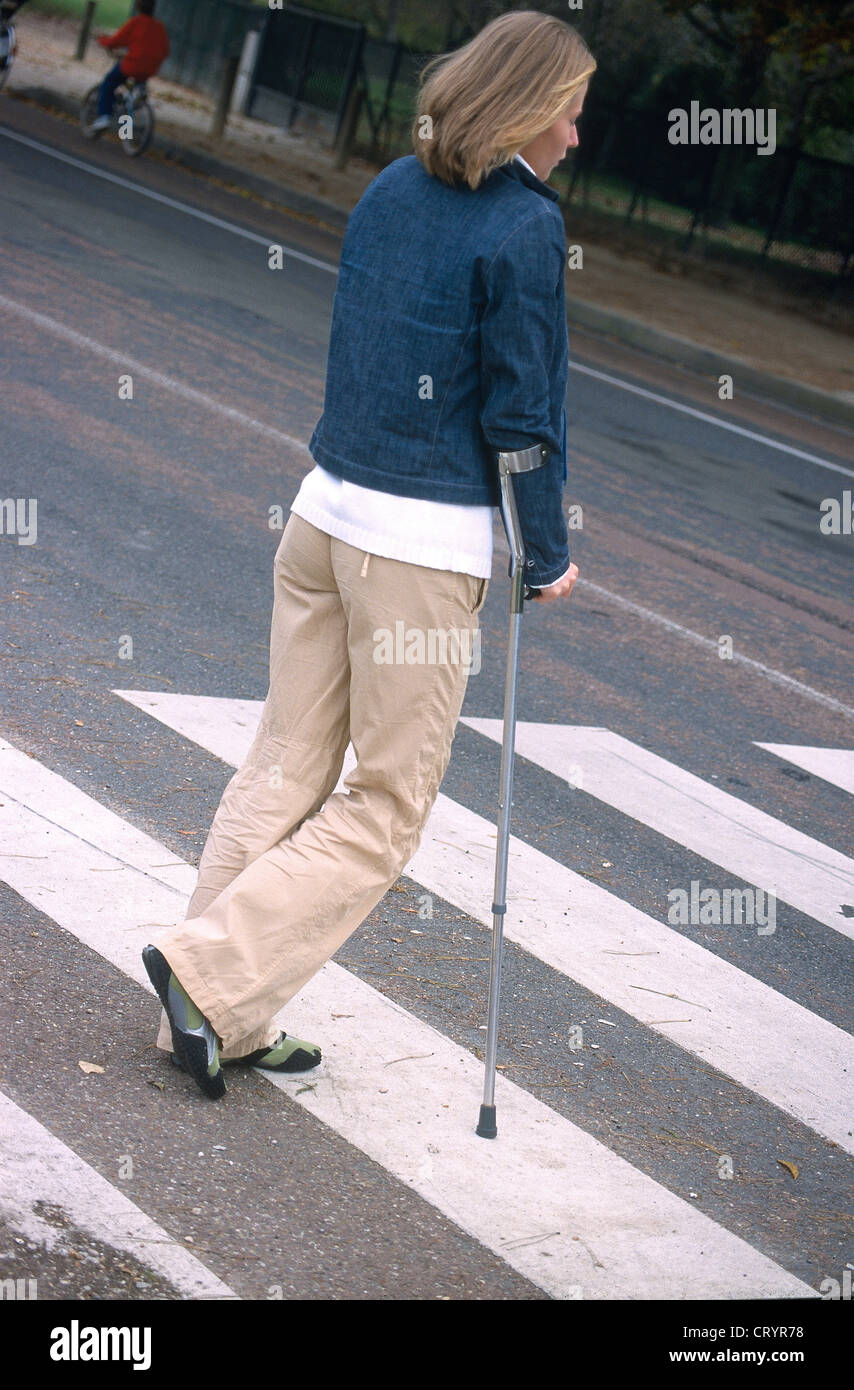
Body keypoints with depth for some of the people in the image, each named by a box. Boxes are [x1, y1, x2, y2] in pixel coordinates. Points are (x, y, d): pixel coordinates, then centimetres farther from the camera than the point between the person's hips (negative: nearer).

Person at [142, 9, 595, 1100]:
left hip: (326, 507, 7)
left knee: (285, 768, 11)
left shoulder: (389, 192, 10)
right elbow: (522, 406, -11)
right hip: (432, 543, -7)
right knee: (387, 805, 4)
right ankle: (209, 972, -3)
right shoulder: (526, 225, -12)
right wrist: (547, 555, 0)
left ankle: (223, 1021, 14)